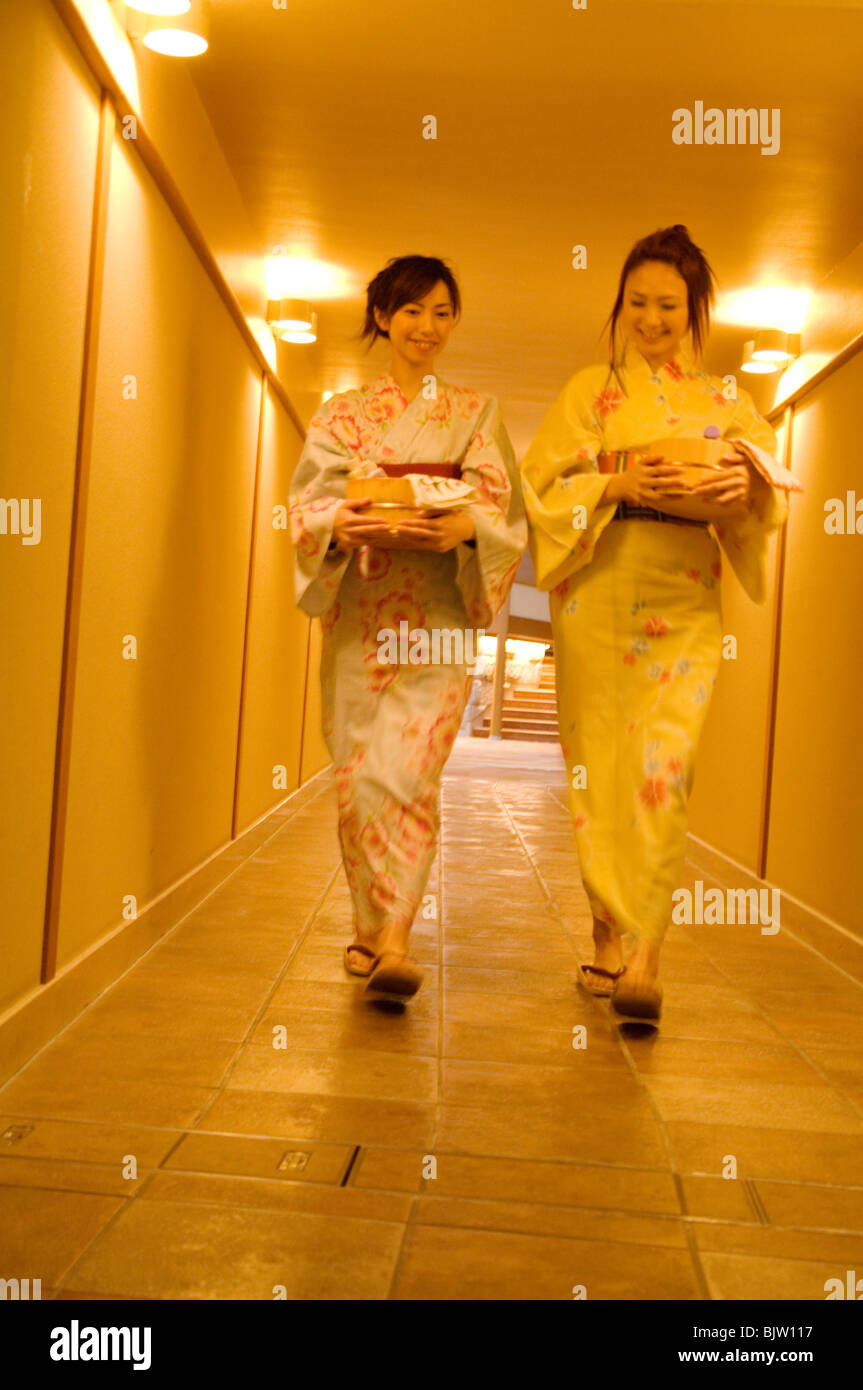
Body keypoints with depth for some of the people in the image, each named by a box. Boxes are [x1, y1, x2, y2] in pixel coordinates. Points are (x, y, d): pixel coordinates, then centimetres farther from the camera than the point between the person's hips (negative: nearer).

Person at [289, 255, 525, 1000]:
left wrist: (466, 527, -19)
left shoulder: (477, 413, 15)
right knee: (357, 774, 1)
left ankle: (394, 941, -19)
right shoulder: (342, 413, 15)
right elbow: (308, 499, 3)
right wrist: (343, 523, -20)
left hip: (437, 615, -1)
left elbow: (507, 510, 4)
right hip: (358, 610, 2)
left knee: (408, 770, -15)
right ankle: (369, 926, 17)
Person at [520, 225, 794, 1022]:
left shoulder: (724, 400, 15)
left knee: (663, 765, -11)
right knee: (603, 761, 1)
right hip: (600, 589, 0)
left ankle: (643, 955, -11)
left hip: (685, 598, 0)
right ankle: (612, 931, 14)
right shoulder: (591, 389, 11)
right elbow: (543, 483, 3)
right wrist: (618, 484, -14)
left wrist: (744, 483, -15)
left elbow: (773, 480, 8)